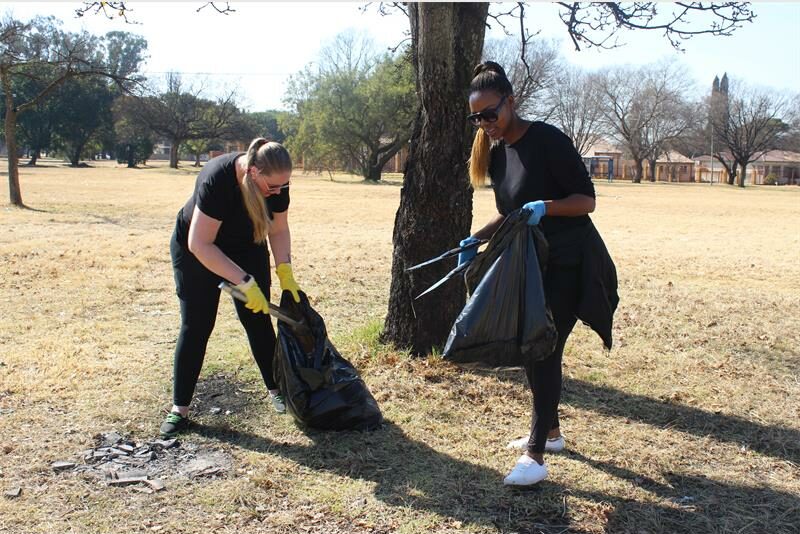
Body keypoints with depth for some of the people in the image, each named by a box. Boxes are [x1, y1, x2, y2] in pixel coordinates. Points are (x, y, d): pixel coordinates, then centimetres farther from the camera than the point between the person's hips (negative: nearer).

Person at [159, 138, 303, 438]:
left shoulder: (277, 181, -22)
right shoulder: (217, 179, -38)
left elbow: (278, 230, -6)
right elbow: (200, 245, -36)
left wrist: (285, 271, -20)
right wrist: (245, 283, -39)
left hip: (246, 249, 4)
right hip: (196, 250, -4)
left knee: (257, 319, 2)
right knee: (196, 326, -5)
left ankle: (276, 390, 17)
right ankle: (179, 407, 4)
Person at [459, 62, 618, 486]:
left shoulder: (547, 140, -17)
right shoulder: (496, 152, 7)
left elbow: (586, 199, -16)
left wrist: (545, 207, -33)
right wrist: (477, 239, 2)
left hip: (568, 264, -8)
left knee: (544, 350, -12)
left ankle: (535, 456, -7)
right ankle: (549, 431, 30)